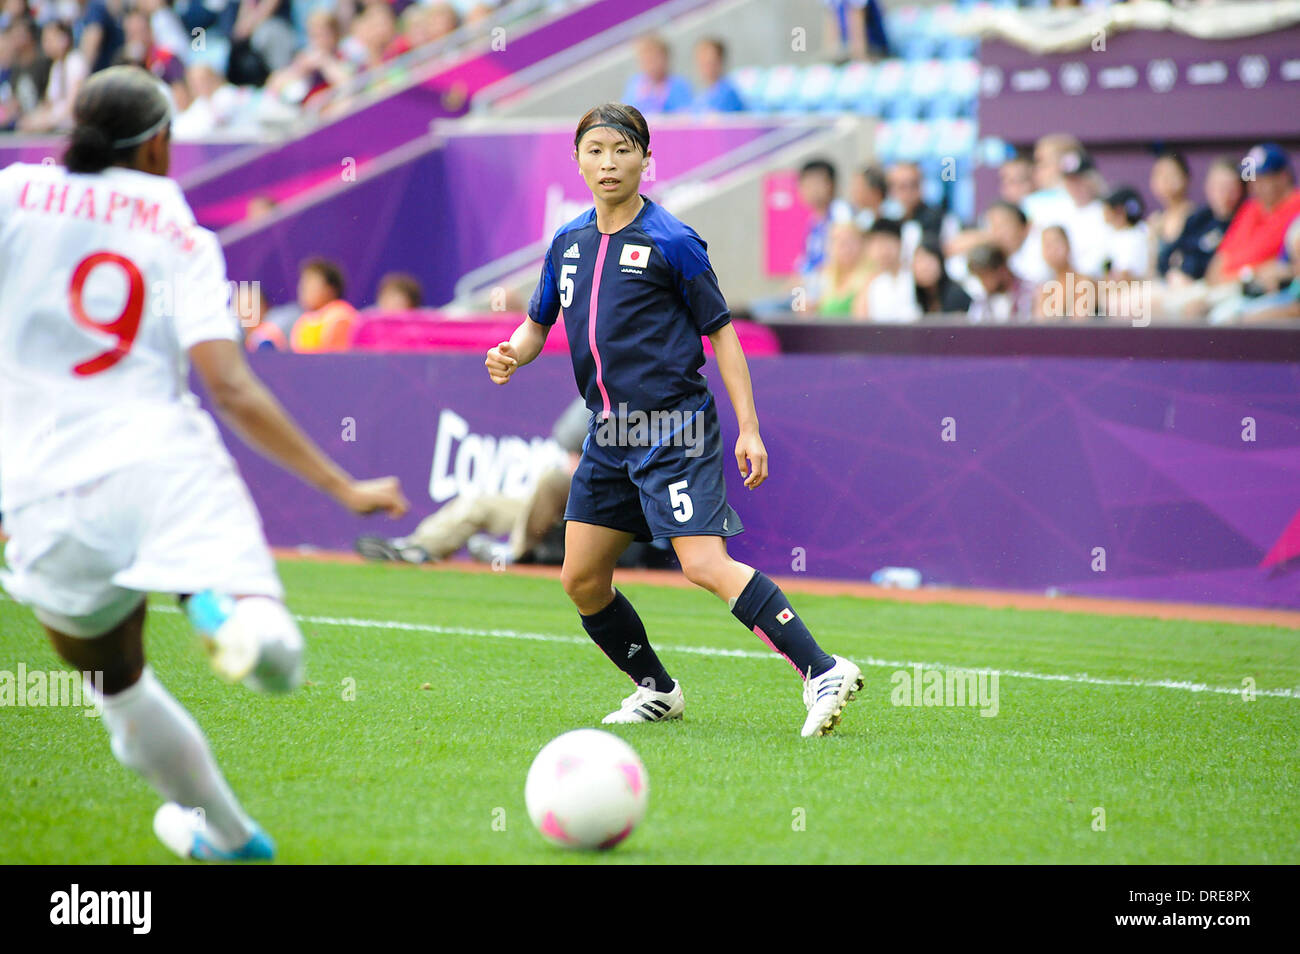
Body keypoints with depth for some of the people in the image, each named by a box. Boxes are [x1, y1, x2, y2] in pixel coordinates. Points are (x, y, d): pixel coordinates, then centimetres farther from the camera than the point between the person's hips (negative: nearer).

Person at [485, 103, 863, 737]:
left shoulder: (672, 242, -7)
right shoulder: (568, 243, 11)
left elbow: (720, 331, -4)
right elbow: (538, 322, 22)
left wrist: (748, 428, -8)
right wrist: (512, 355, -2)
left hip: (673, 428, -7)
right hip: (609, 434, 7)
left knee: (707, 567, -21)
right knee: (581, 579, 7)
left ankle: (822, 673, -22)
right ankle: (656, 690, 25)